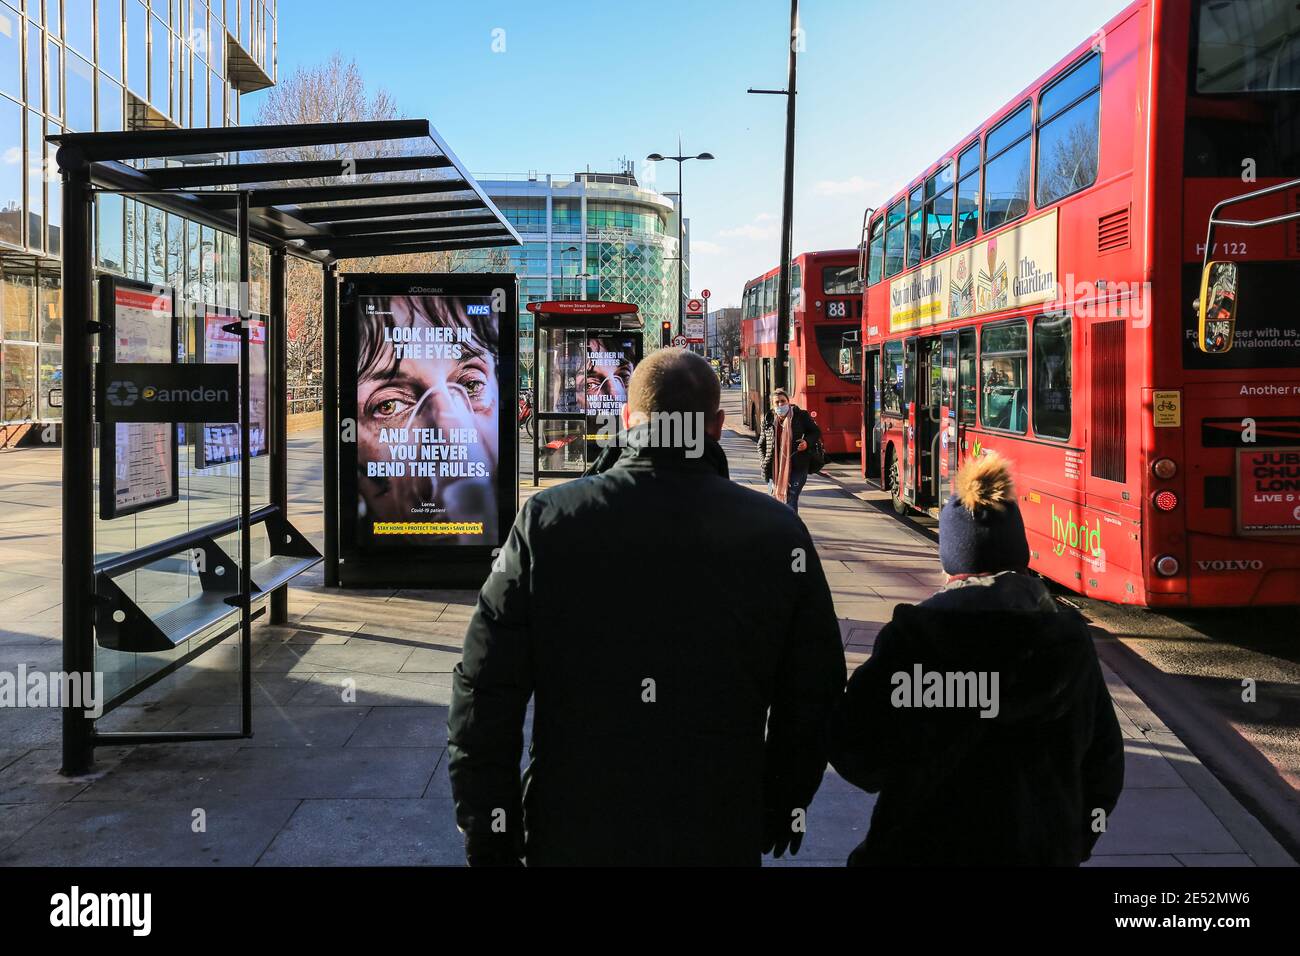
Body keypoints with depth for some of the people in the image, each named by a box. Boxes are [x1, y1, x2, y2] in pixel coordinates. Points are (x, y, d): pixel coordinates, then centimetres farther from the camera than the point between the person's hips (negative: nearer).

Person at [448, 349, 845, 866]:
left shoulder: (547, 518, -10)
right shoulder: (780, 533, -8)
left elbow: (484, 691, -10)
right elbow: (812, 698, -1)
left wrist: (488, 833, 0)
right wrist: (782, 812, 14)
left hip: (571, 836, 0)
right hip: (721, 837, 1)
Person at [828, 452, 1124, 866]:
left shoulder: (914, 634, -17)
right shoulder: (1071, 639, -4)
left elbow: (857, 754, -17)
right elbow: (1104, 766, 4)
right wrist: (1072, 846, 17)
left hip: (930, 847, -3)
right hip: (1047, 851, 4)